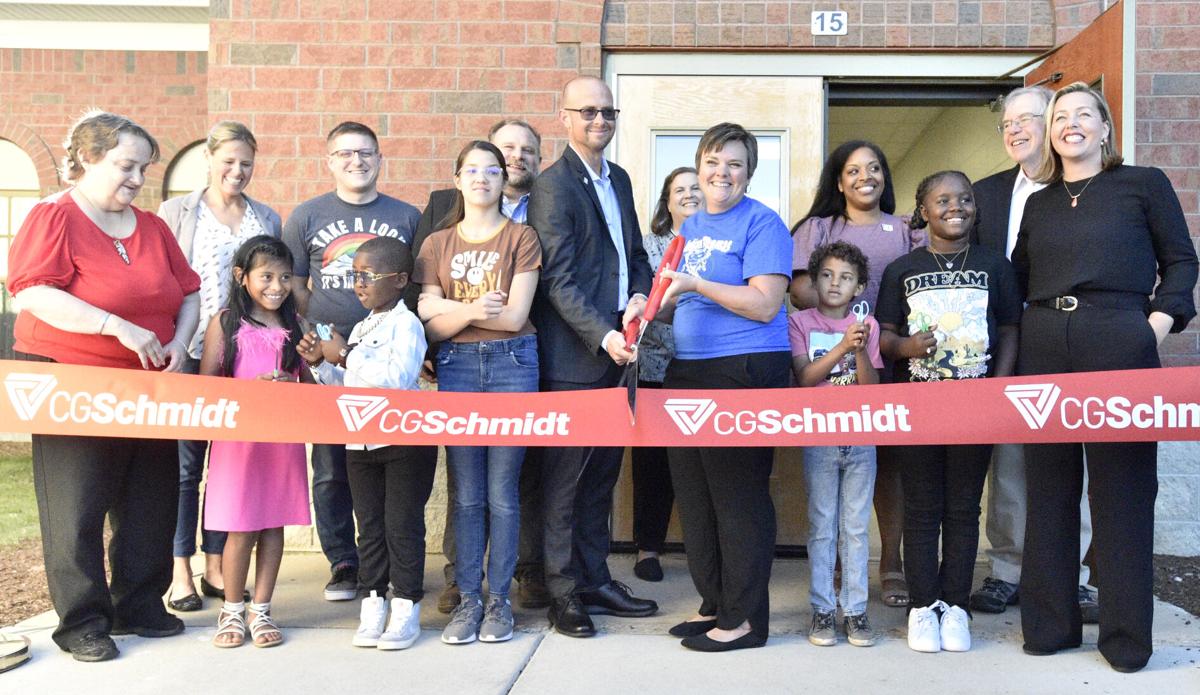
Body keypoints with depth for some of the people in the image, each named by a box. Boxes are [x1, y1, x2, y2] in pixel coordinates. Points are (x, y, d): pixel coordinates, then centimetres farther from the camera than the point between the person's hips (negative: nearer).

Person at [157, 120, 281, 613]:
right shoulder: (176, 213, 5)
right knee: (185, 464, 3)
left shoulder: (268, 219, 14)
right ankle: (180, 571, 13)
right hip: (191, 355, -3)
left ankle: (216, 565, 20)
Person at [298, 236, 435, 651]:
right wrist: (321, 364, 4)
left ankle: (407, 608, 10)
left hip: (404, 442, -7)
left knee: (402, 524, 0)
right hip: (360, 442, 8)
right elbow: (347, 386, 20)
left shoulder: (406, 324, -10)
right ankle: (373, 604, 20)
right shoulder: (360, 329, 15)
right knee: (369, 525, 11)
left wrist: (347, 356, -21)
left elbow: (397, 379, -25)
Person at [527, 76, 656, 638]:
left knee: (602, 472, 14)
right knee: (566, 475, 1)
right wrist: (604, 336, -22)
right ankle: (563, 592, 13)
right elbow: (558, 280, -15)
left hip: (615, 349, 8)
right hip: (573, 357, -8)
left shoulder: (618, 179, 16)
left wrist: (639, 296, -1)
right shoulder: (553, 186, -8)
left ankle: (594, 580, 26)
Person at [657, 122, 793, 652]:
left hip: (746, 371, -8)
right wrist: (652, 306, 5)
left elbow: (765, 304, -15)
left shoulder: (761, 223, -6)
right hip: (687, 371, 8)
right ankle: (714, 603, 26)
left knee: (738, 497, -2)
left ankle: (745, 617, 11)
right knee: (694, 494, 11)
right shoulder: (690, 226, 17)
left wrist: (697, 284, -19)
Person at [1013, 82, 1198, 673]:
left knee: (1123, 487, 1)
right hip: (1044, 348, 4)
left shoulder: (1144, 184, 8)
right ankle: (1050, 623, 18)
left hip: (1119, 343, -3)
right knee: (1048, 487, 7)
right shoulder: (1039, 203, 18)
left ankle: (1126, 634, 13)